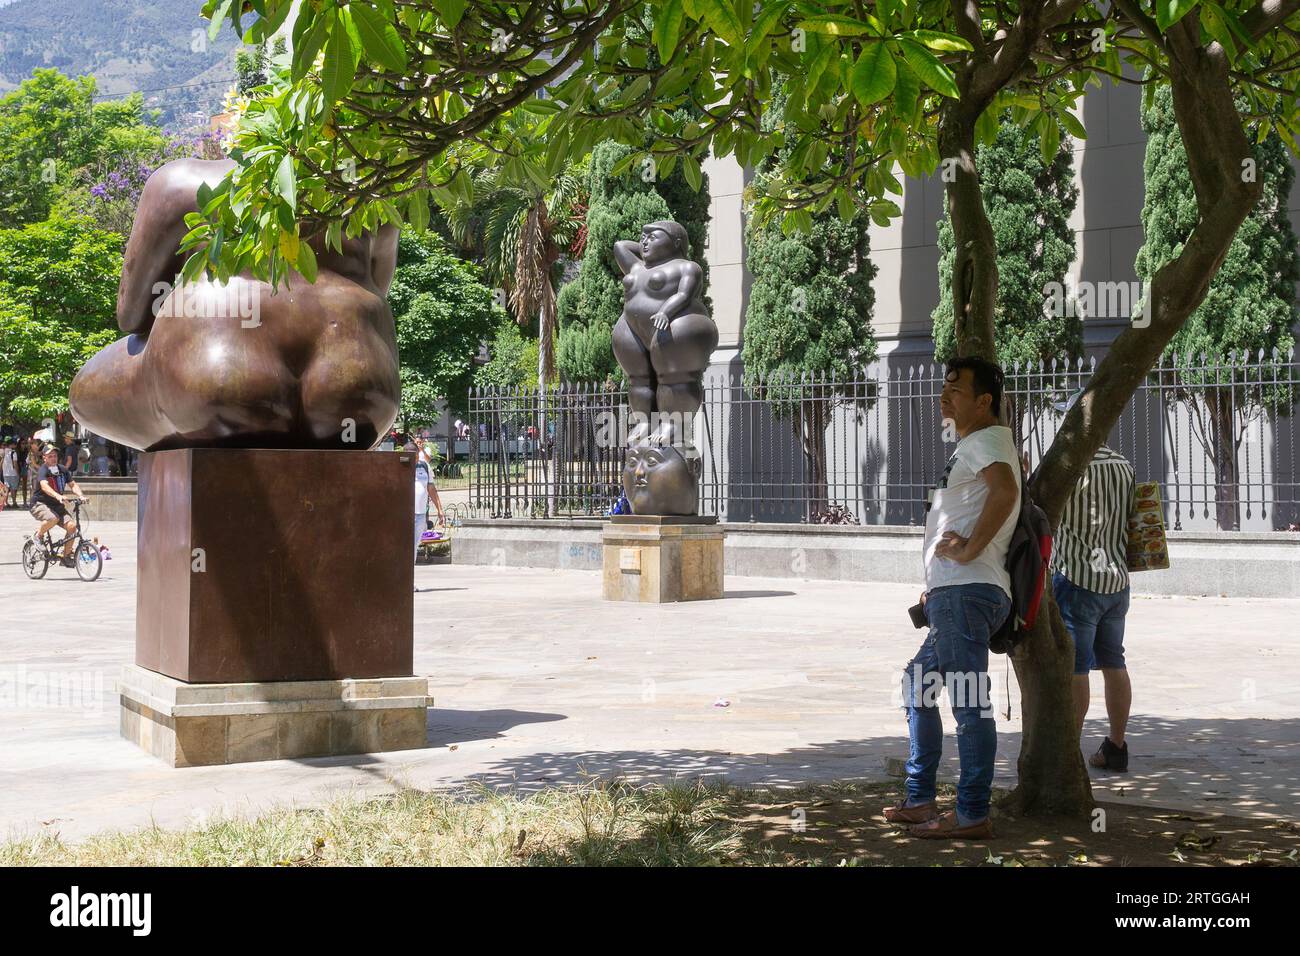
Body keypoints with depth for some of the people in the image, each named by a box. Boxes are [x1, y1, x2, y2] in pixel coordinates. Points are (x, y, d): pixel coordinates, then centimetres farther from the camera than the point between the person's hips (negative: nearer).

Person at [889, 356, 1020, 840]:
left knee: (970, 702, -9)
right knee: (918, 685, 20)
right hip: (953, 595, 11)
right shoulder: (974, 444, 24)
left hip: (966, 594, -11)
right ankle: (920, 799, 24)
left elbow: (1005, 490, -29)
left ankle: (972, 815, -7)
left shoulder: (986, 439, -8)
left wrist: (969, 550, -24)